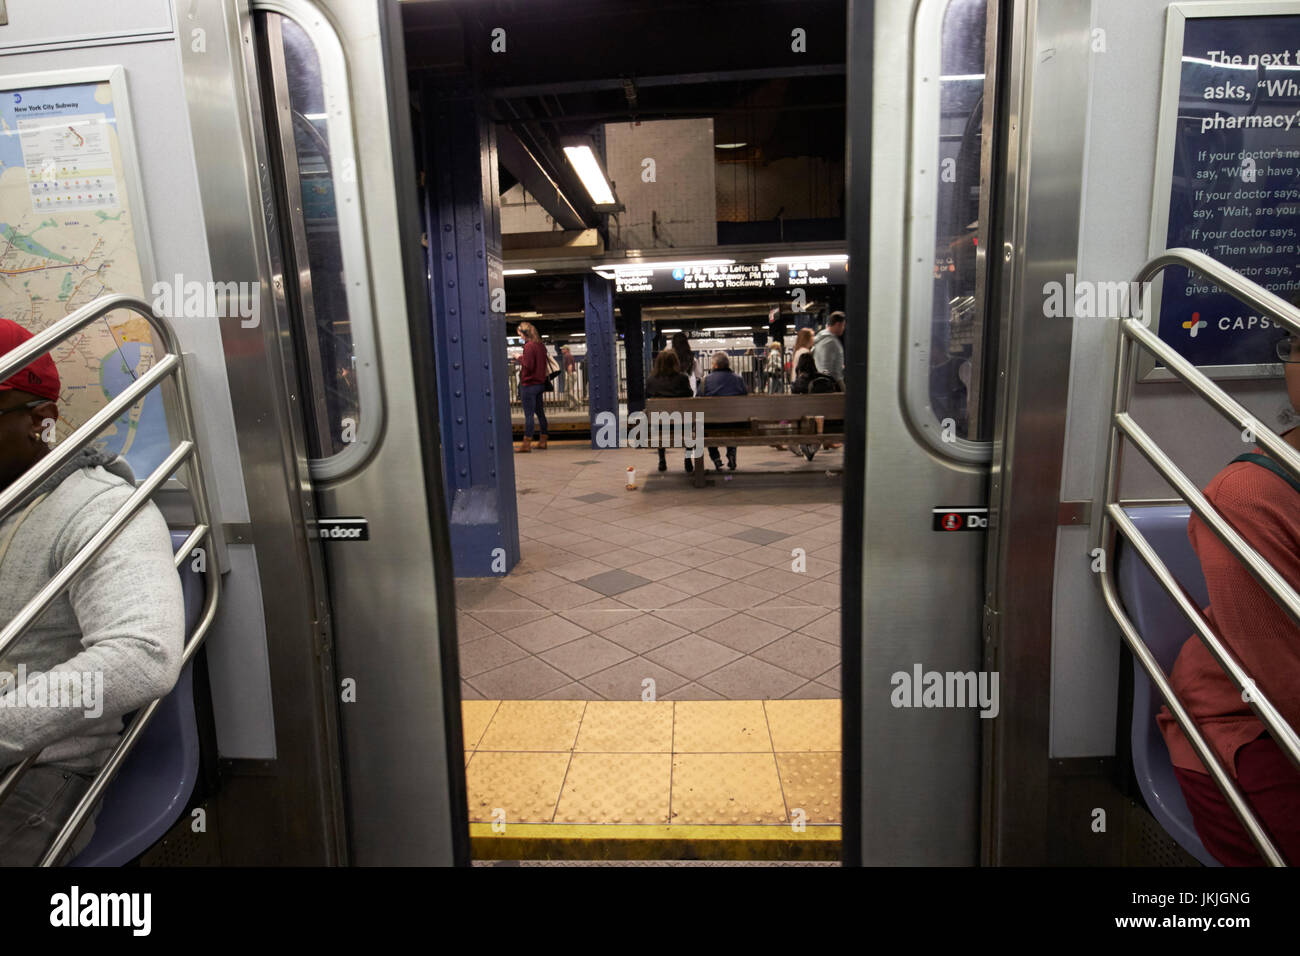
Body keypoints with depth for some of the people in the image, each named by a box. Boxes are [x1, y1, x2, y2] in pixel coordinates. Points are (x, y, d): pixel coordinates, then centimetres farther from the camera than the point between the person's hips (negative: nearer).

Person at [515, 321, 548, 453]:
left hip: (529, 384, -8)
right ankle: (542, 441, 17)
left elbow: (528, 366, -19)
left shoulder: (529, 346, -14)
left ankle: (527, 443, -4)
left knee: (528, 414, -6)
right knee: (540, 412, 12)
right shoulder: (541, 345, 11)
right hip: (540, 383, 8)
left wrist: (520, 358, -4)